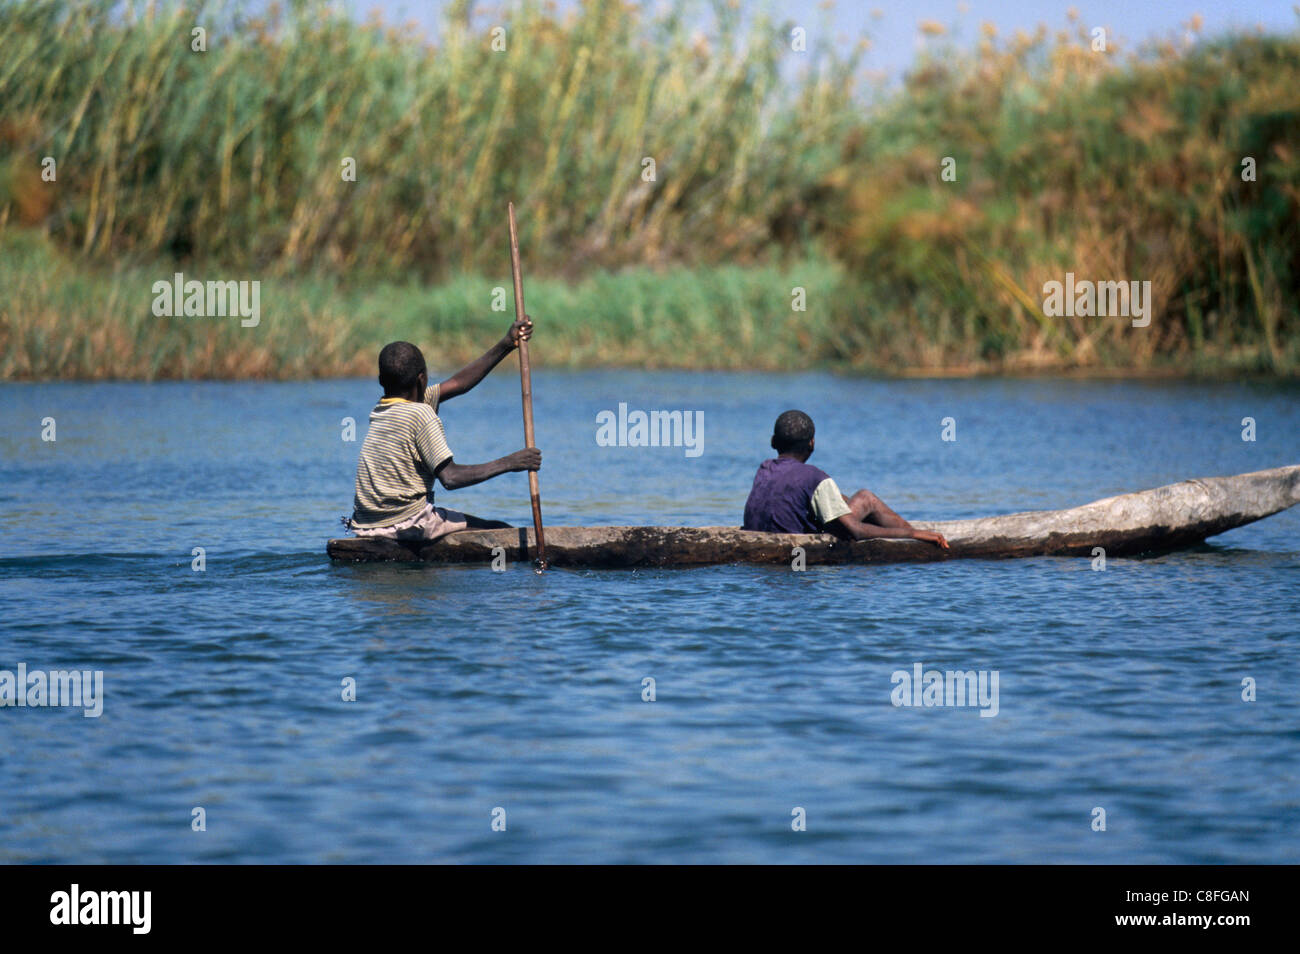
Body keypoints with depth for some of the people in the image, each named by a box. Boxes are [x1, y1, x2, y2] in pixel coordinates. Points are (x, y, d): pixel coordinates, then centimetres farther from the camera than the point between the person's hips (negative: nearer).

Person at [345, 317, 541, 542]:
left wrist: (506, 345, 17)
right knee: (501, 531, 4)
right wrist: (508, 463, -12)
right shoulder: (419, 414, -13)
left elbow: (457, 384, 17)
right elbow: (450, 477, -18)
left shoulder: (380, 410, 12)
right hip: (406, 523, -8)